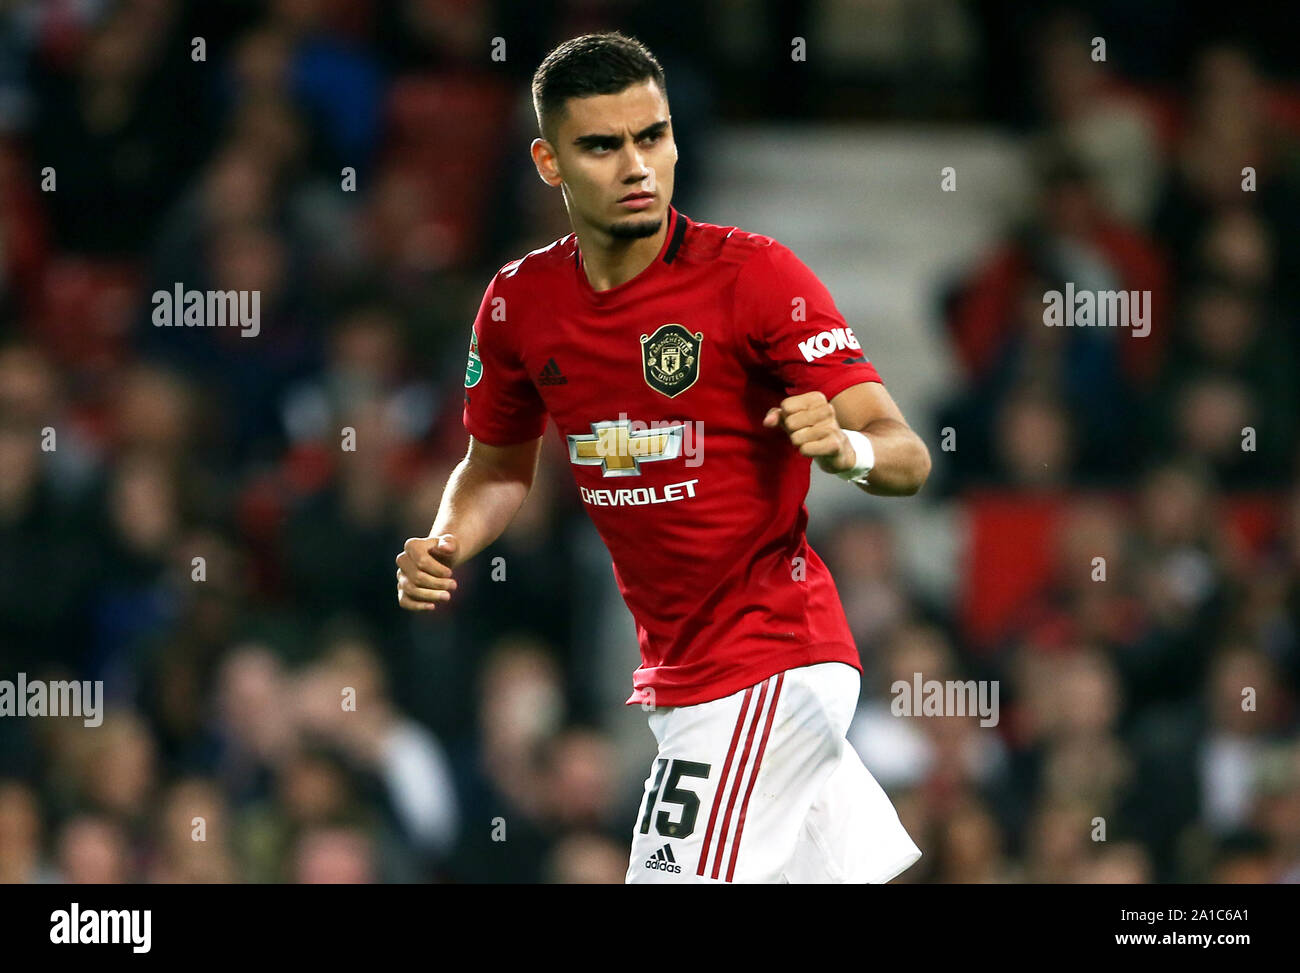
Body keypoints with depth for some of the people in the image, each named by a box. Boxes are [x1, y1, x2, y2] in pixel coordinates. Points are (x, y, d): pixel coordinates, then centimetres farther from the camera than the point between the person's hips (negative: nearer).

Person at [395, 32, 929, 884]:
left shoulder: (753, 274, -15)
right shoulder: (521, 303, 2)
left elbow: (907, 457, -19)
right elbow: (499, 462, 19)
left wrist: (848, 449, -41)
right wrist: (448, 547, -1)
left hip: (767, 666, -6)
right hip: (677, 672, 6)